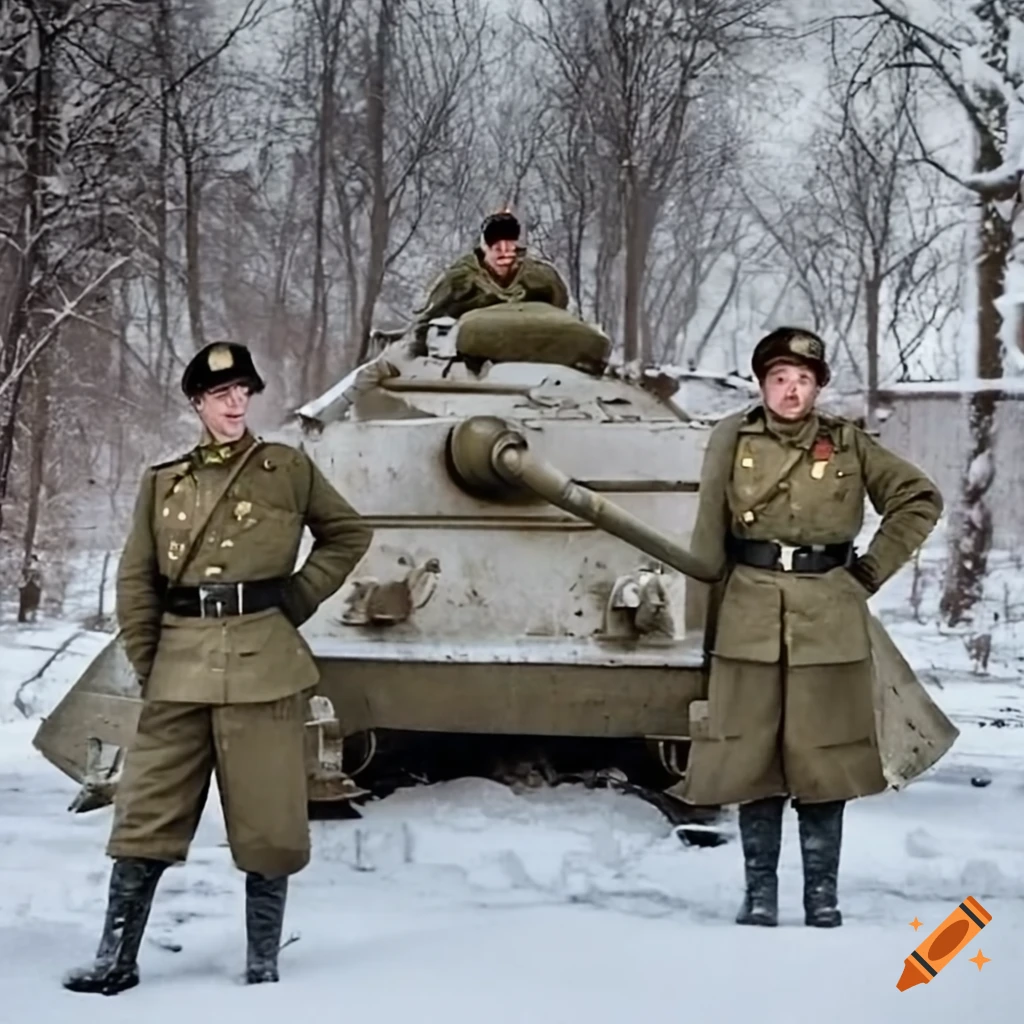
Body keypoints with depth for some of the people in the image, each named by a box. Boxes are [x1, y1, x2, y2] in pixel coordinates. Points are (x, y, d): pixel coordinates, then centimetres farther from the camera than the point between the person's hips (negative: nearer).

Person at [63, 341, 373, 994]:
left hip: (264, 664, -2)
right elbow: (137, 581, 14)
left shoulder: (289, 469, 6)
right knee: (146, 820, 2)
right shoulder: (164, 482, 12)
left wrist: (299, 599, 5)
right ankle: (117, 960, 9)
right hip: (180, 667, 2)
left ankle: (263, 965, 12)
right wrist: (148, 663, 7)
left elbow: (349, 533, 16)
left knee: (267, 825, 2)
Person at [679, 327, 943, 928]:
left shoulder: (849, 445, 4)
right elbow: (710, 541, 7)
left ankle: (822, 892, 13)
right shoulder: (733, 440, 4)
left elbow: (921, 499, 11)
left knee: (824, 758, 3)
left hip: (830, 619, 0)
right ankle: (759, 891, 13)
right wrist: (708, 625, 5)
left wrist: (873, 569, 4)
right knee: (751, 758, 2)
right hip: (749, 617, 0)